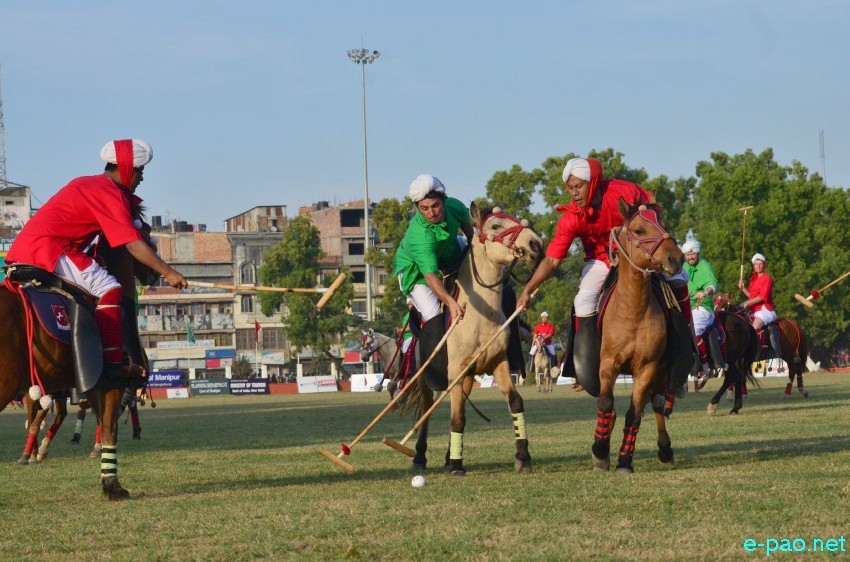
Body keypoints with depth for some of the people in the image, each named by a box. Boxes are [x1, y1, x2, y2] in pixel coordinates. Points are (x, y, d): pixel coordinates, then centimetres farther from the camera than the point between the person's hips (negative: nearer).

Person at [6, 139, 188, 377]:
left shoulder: (87, 184, 20)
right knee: (108, 288, -17)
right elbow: (133, 244, -15)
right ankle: (112, 361, -21)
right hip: (47, 249, -11)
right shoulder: (109, 194, -10)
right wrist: (168, 273, -14)